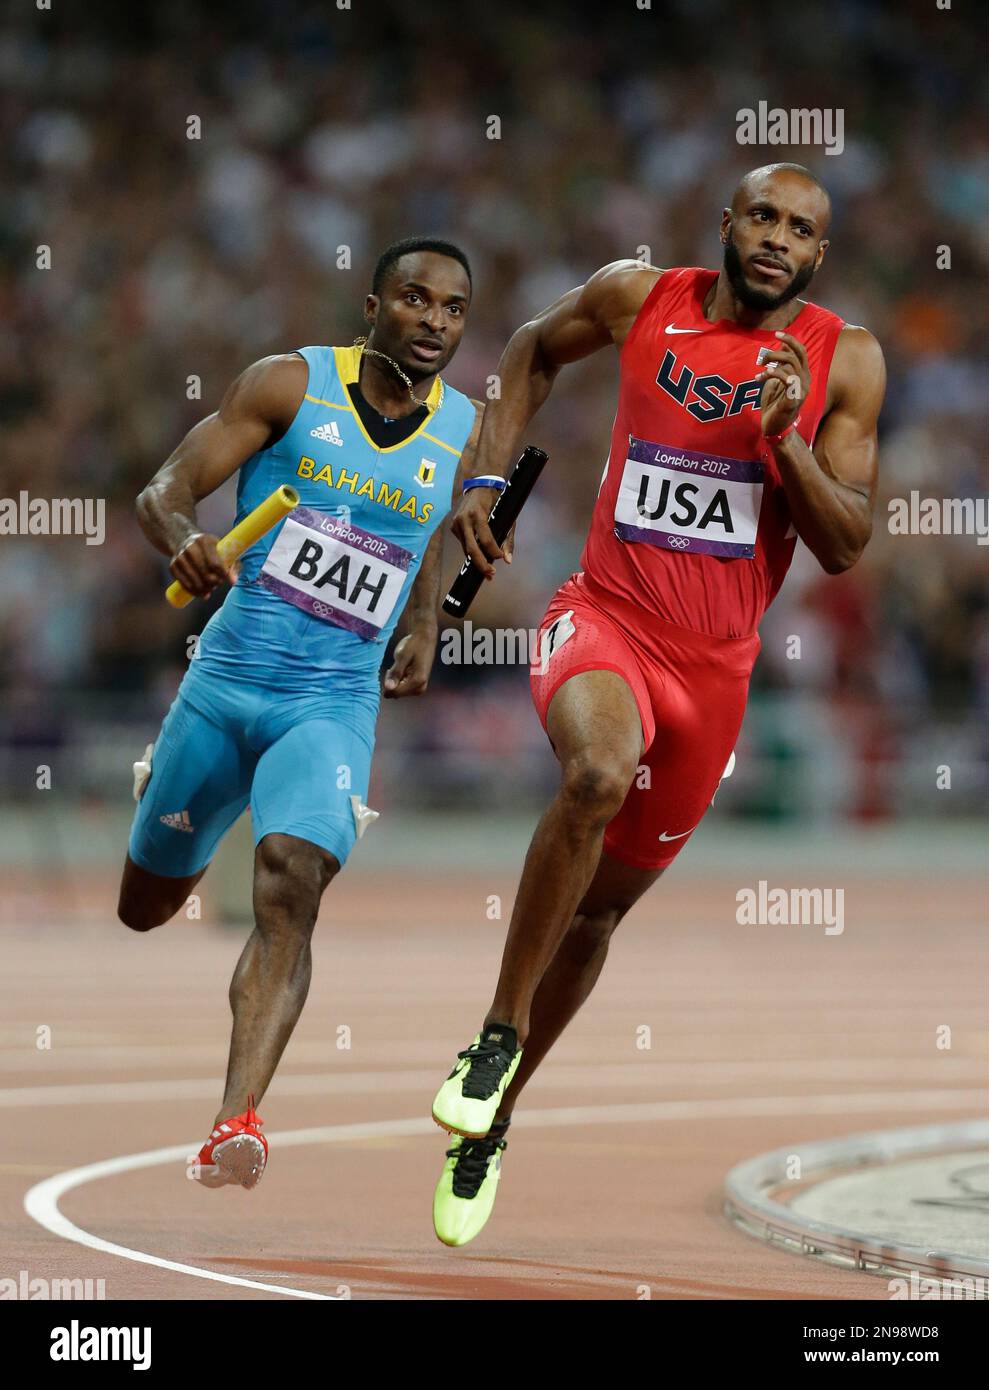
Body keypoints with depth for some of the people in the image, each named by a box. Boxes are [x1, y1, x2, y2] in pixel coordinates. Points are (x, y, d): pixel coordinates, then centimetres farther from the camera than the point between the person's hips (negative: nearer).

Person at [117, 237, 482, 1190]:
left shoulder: (465, 431, 4)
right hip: (227, 679, 0)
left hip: (333, 707, 0)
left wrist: (425, 629, 15)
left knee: (289, 892, -25)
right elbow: (163, 491, -8)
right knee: (145, 906, 16)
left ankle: (237, 1122, -31)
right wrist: (183, 541, -30)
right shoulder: (292, 386, -4)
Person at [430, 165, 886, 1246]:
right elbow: (533, 351, 19)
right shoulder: (638, 301, -3)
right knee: (598, 773, -36)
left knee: (600, 907, 13)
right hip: (606, 618, -2)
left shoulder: (844, 361, -4)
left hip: (714, 667, 2)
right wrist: (488, 477, 8)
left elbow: (843, 548, -6)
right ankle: (498, 1033, -21)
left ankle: (488, 1124, 32)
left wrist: (785, 440, -21)